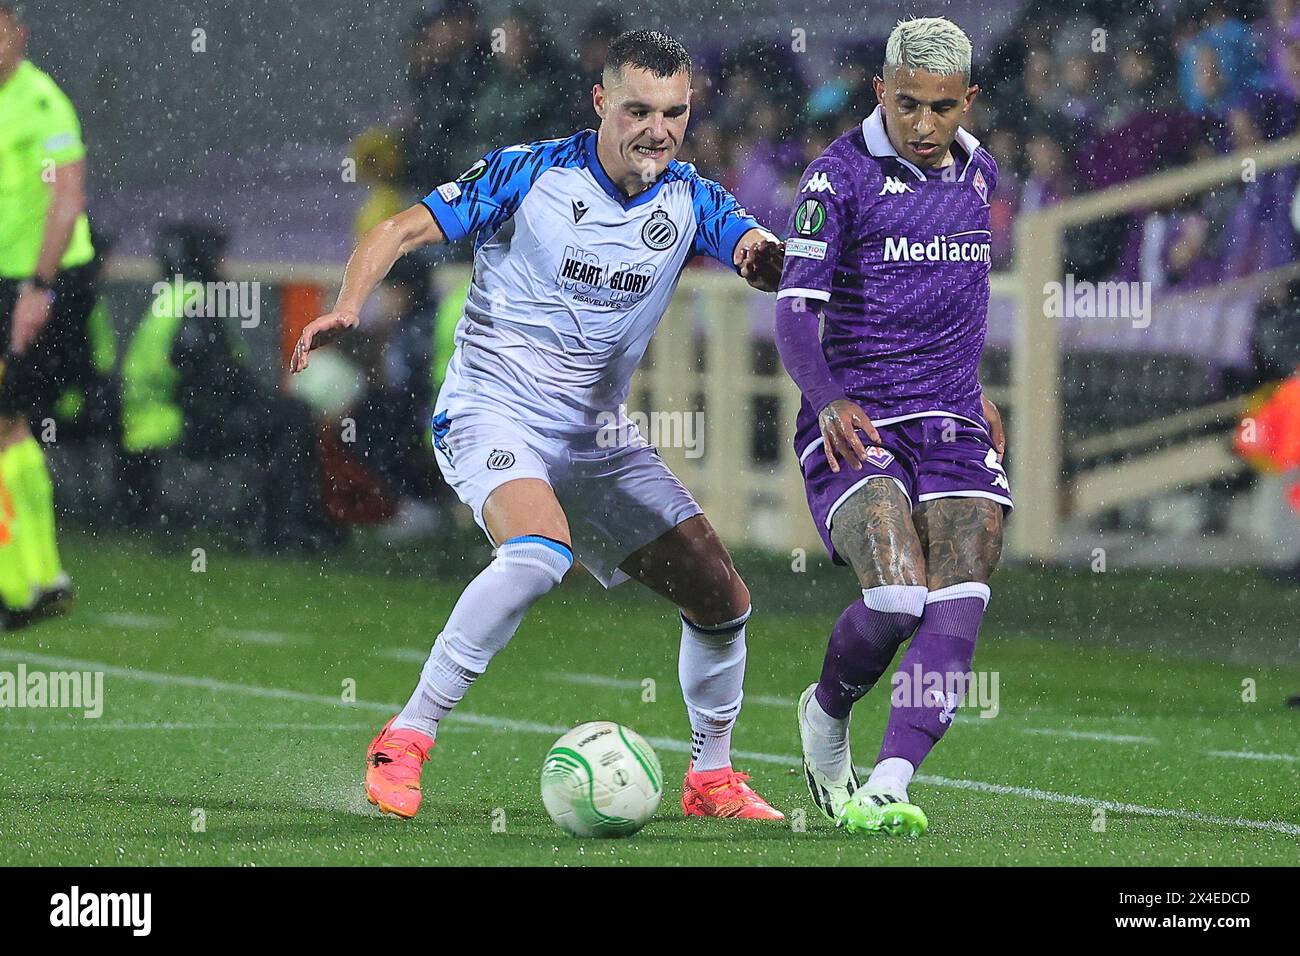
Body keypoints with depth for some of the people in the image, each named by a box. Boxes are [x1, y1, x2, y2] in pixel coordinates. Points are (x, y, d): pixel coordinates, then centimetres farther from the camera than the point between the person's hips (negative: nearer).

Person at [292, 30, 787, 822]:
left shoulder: (690, 202, 1)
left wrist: (767, 258, -37)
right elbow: (401, 232, -9)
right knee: (541, 551, -35)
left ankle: (712, 779, 25)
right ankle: (404, 742, -28)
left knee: (722, 599, 4)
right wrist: (346, 309, -27)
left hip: (599, 438, 6)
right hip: (492, 413, -6)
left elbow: (769, 259, -13)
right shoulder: (529, 174, -10)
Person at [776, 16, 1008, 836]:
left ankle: (885, 791, -18)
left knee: (957, 609, -14)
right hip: (857, 424, -5)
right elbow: (795, 309, -11)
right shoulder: (841, 175, -7)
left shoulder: (980, 173, 12)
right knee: (897, 597, -23)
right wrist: (828, 398, -24)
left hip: (953, 428, 5)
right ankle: (826, 715, 9)